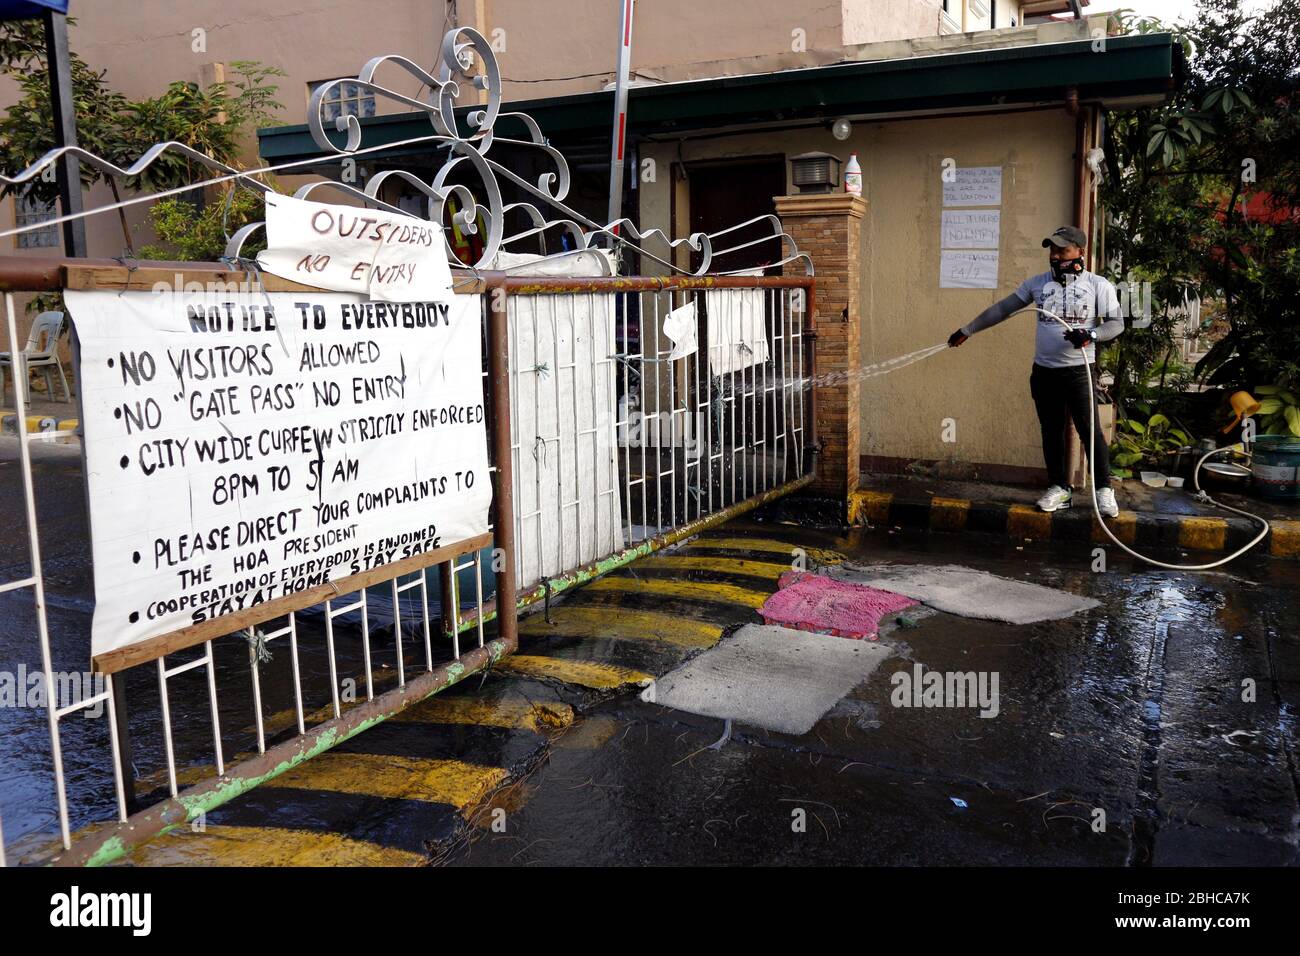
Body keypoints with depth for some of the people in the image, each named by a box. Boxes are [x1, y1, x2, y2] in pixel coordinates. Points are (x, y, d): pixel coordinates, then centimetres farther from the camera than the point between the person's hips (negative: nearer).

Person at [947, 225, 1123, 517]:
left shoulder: (1097, 285, -4)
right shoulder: (1038, 283, 6)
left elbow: (1116, 323, -4)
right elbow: (1002, 309, 9)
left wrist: (1090, 335, -24)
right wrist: (967, 330, 8)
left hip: (1079, 371, -4)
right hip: (1044, 371, 4)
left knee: (1090, 430, -3)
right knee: (1051, 431, 9)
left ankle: (1104, 490, 7)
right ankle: (1059, 488, 18)